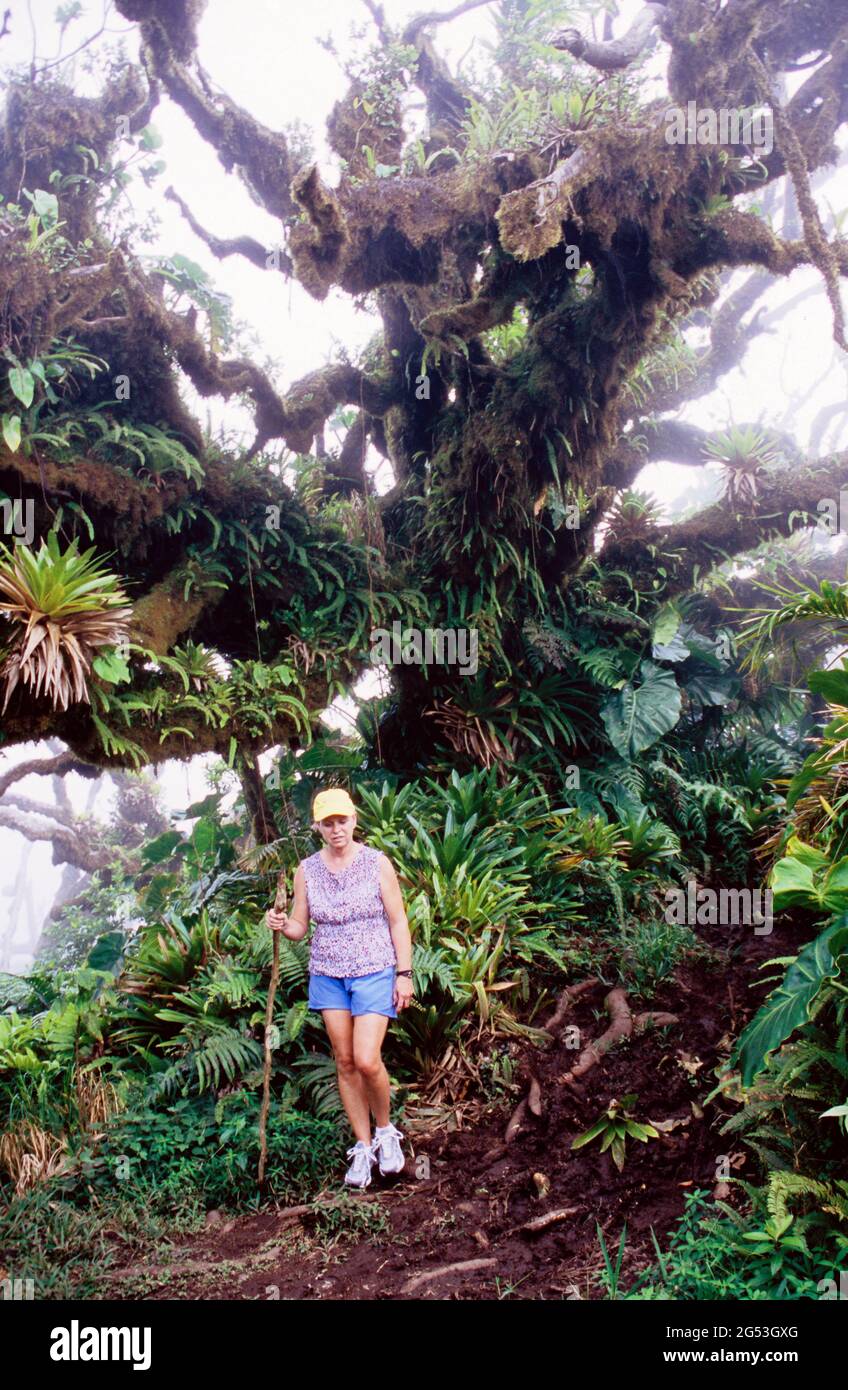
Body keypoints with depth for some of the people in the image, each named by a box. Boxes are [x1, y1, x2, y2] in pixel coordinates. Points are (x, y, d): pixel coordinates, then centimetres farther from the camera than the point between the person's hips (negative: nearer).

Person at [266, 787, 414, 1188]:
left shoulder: (377, 863, -7)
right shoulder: (307, 870, 0)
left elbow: (398, 921, -3)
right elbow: (299, 927, 5)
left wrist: (404, 974, -6)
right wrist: (281, 925, -18)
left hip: (374, 971, -3)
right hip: (328, 974, 3)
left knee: (367, 1061, -12)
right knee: (345, 1062, 7)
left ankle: (386, 1130, 16)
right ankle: (363, 1147, 20)